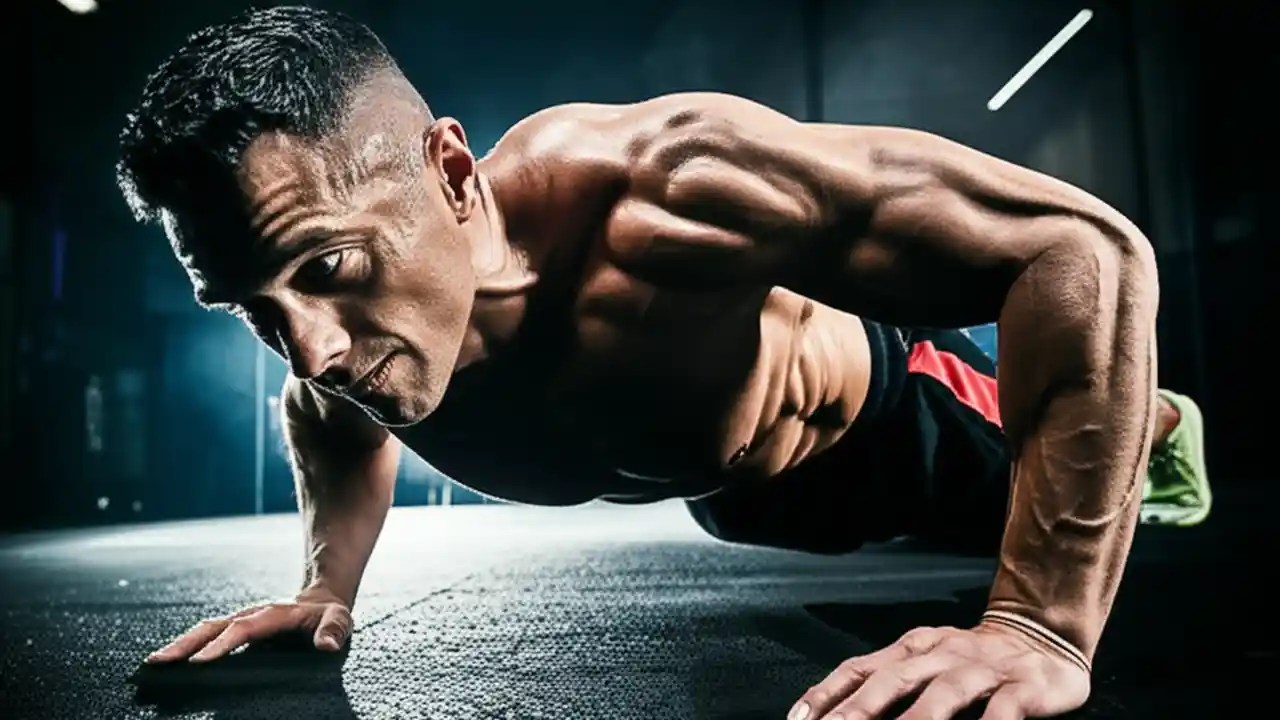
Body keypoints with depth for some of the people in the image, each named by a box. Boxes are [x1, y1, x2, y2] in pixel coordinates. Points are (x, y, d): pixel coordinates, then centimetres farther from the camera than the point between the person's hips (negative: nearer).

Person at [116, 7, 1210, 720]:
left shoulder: (660, 183, -47)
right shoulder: (346, 350, -27)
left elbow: (1083, 243, -43)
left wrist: (1043, 628, -47)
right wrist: (329, 584, -14)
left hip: (887, 415, -5)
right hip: (738, 497, 6)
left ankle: (1151, 428, 57)